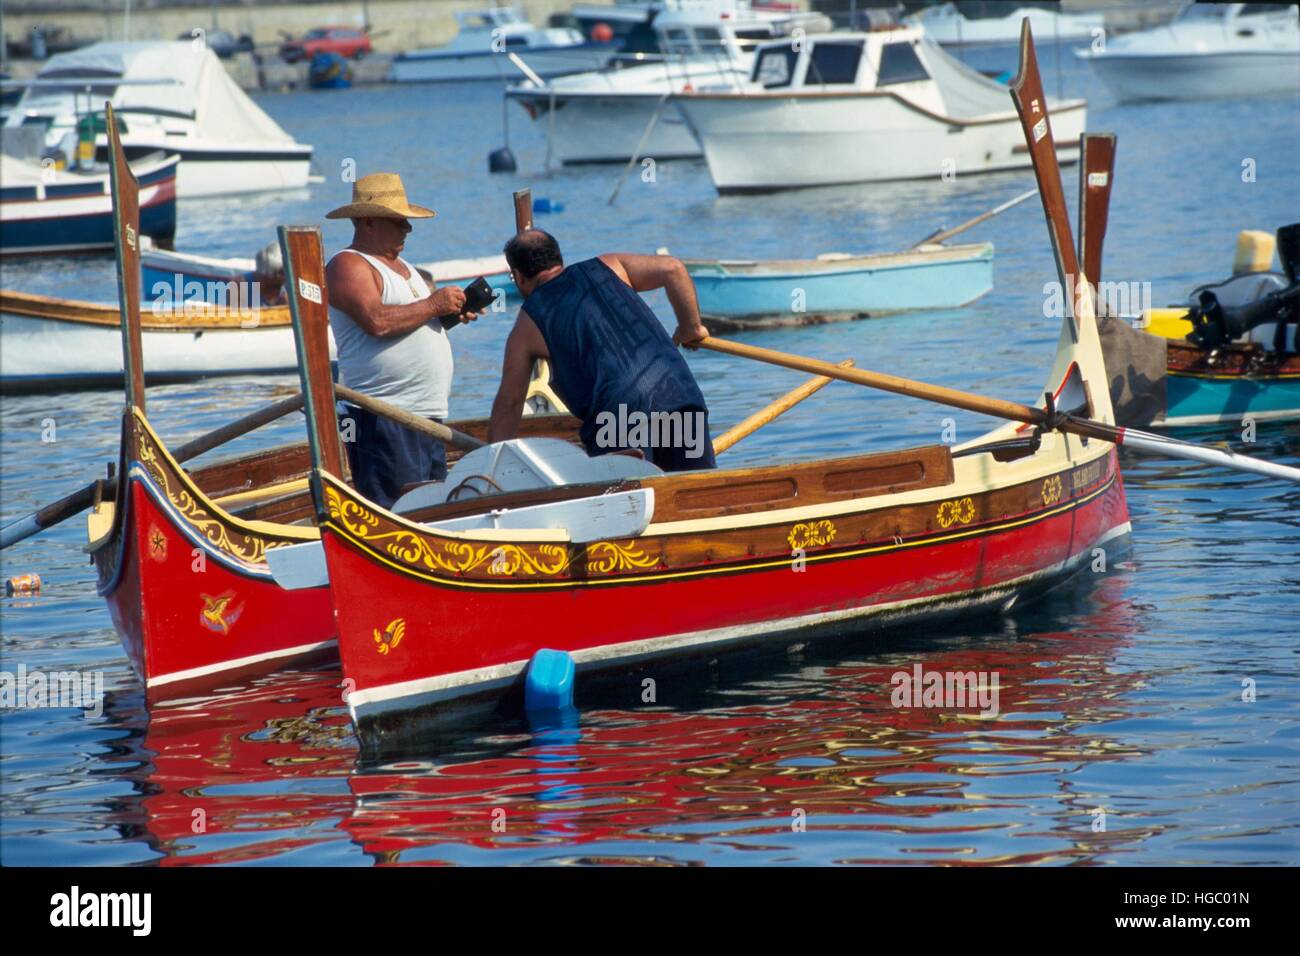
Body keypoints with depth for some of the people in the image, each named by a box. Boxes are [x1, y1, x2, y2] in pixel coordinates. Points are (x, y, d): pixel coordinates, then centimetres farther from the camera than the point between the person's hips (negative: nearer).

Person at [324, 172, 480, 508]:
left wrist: (454, 313, 9)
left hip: (427, 415, 10)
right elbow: (377, 321, -23)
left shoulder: (401, 265, 21)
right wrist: (434, 305, -14)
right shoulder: (348, 266, -9)